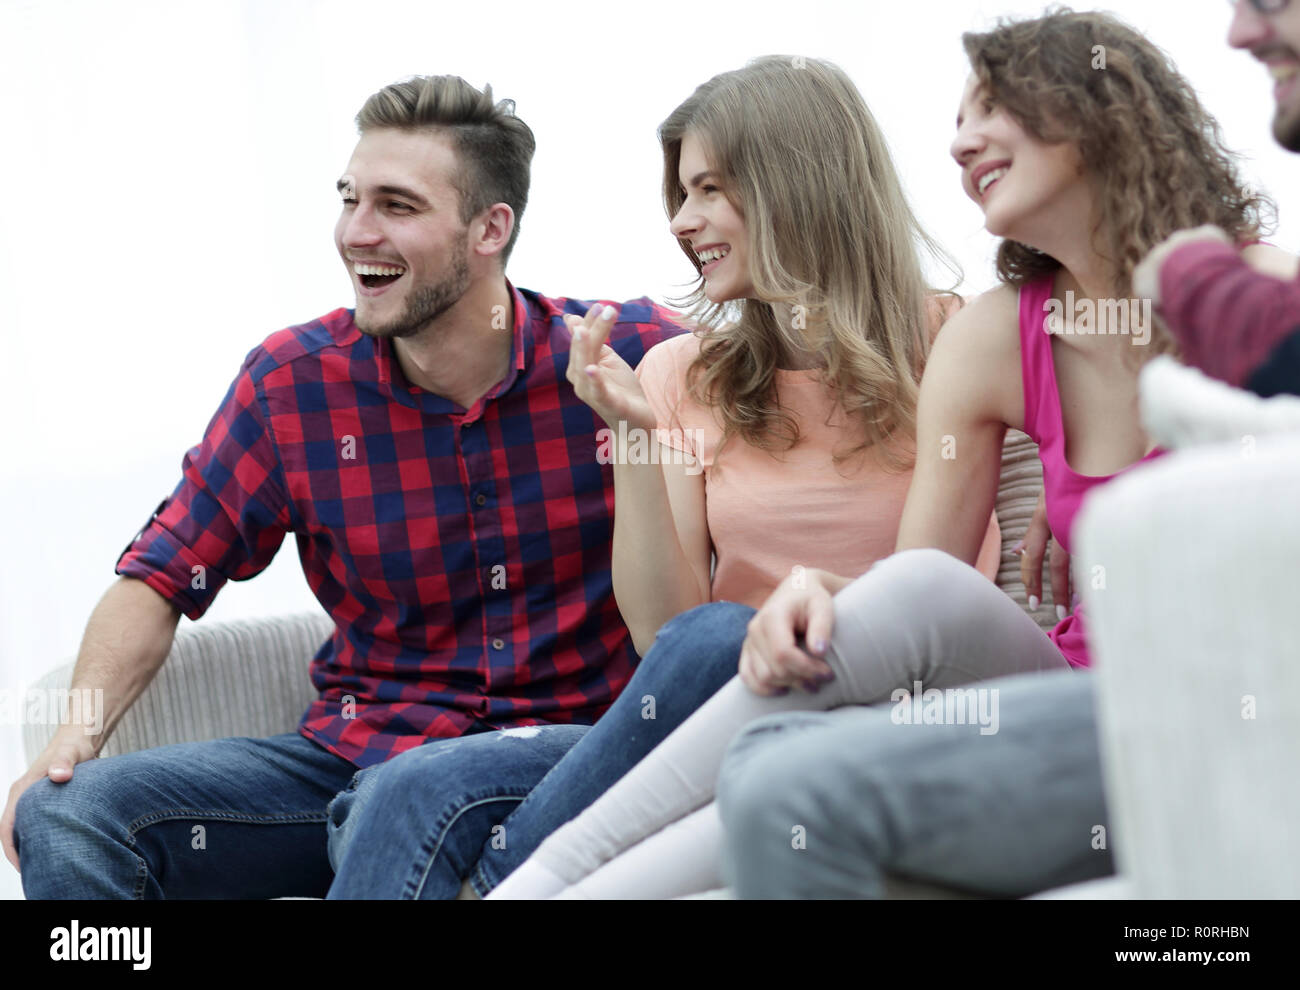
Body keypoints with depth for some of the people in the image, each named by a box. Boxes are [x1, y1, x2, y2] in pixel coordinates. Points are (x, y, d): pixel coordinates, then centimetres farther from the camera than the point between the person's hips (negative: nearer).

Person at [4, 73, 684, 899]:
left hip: (566, 744, -3)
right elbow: (164, 575, 6)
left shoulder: (627, 357, -5)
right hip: (357, 751, 3)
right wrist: (78, 729, -11)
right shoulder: (294, 382, 3)